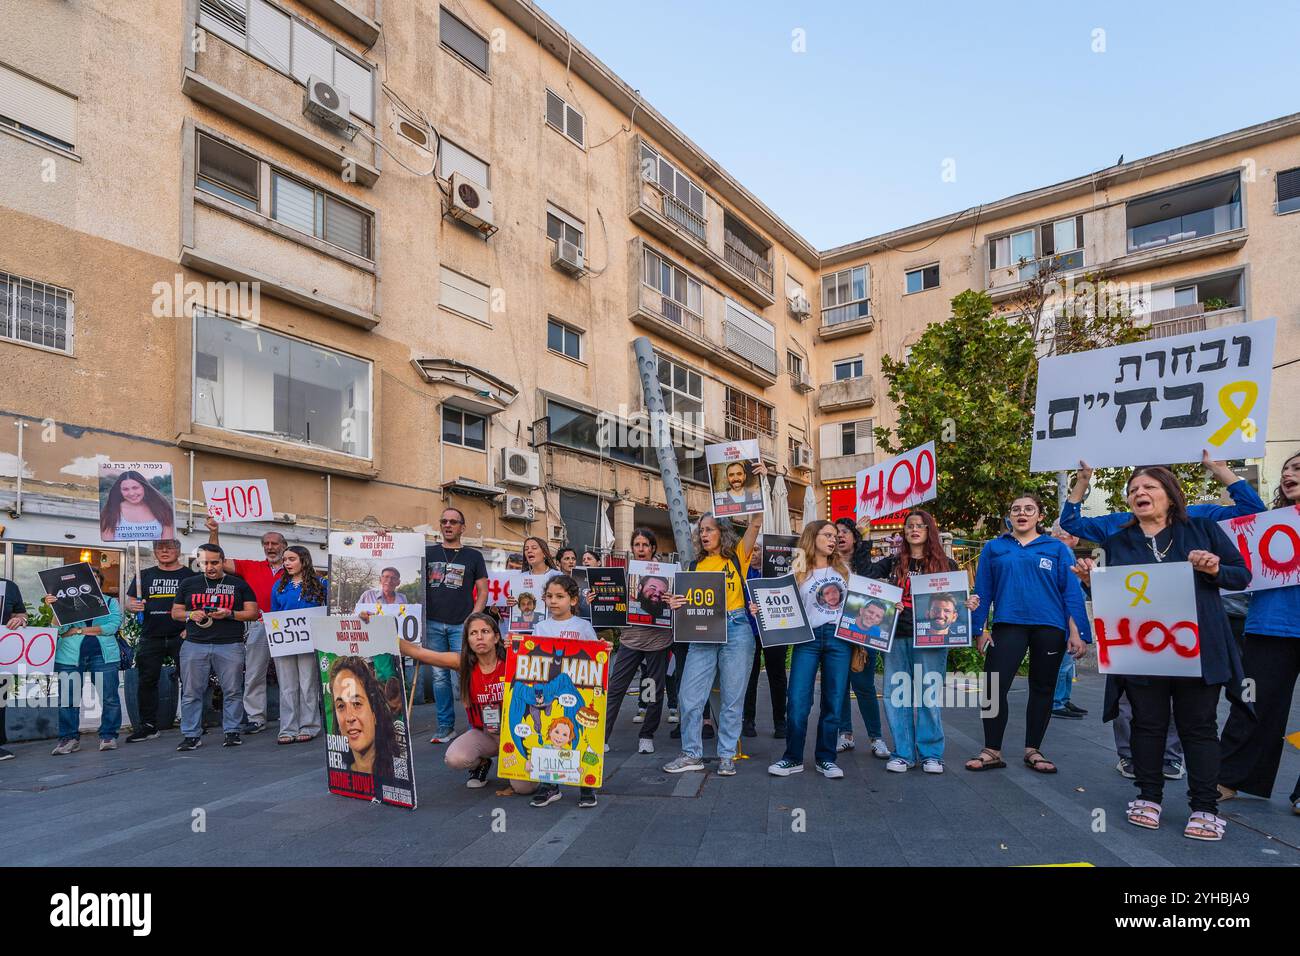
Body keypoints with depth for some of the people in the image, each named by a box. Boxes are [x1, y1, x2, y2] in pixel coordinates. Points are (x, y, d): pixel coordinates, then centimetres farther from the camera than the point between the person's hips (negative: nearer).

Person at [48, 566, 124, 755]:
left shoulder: (110, 602, 12)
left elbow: (113, 625, -4)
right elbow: (61, 628, 0)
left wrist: (80, 630, -6)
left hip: (103, 655, -1)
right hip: (70, 655, 1)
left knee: (109, 697, -2)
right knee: (68, 699, 1)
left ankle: (108, 736, 7)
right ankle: (69, 738, 12)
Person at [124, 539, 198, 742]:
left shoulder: (190, 576, 5)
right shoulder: (145, 575, 14)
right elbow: (129, 602, 12)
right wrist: (134, 606, -11)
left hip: (181, 636, -3)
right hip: (151, 637, 3)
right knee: (147, 681, 6)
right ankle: (148, 725, 16)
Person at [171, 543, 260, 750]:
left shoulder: (238, 584, 9)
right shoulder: (188, 584, 14)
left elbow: (253, 613, 6)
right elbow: (175, 612, 17)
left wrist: (229, 614, -10)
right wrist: (190, 615, -5)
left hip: (230, 646, -1)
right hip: (194, 645, 2)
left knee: (232, 691, -1)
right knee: (191, 692, 2)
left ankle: (232, 732, 9)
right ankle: (191, 735, 11)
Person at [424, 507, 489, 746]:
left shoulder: (473, 556, 7)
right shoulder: (428, 553, 12)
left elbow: (483, 592, 5)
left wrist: (473, 620, -7)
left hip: (461, 625, -2)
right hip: (433, 623, 2)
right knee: (439, 676, 7)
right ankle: (445, 726, 17)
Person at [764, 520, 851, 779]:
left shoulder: (843, 569, 15)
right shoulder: (797, 570, 8)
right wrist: (762, 610, -12)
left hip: (840, 638, 2)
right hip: (808, 638, -2)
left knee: (833, 701, 4)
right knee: (797, 702, -6)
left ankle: (826, 758, 17)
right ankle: (793, 758, 8)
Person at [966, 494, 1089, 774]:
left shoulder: (1057, 548, 6)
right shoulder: (994, 548, 7)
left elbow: (1072, 591, 3)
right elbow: (982, 591, 6)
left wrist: (1077, 632, -4)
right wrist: (979, 630, 1)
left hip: (1050, 628, 1)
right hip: (1008, 627, 0)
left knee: (1042, 689, 10)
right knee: (994, 687, -7)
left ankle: (1032, 752, 23)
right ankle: (992, 752, 6)